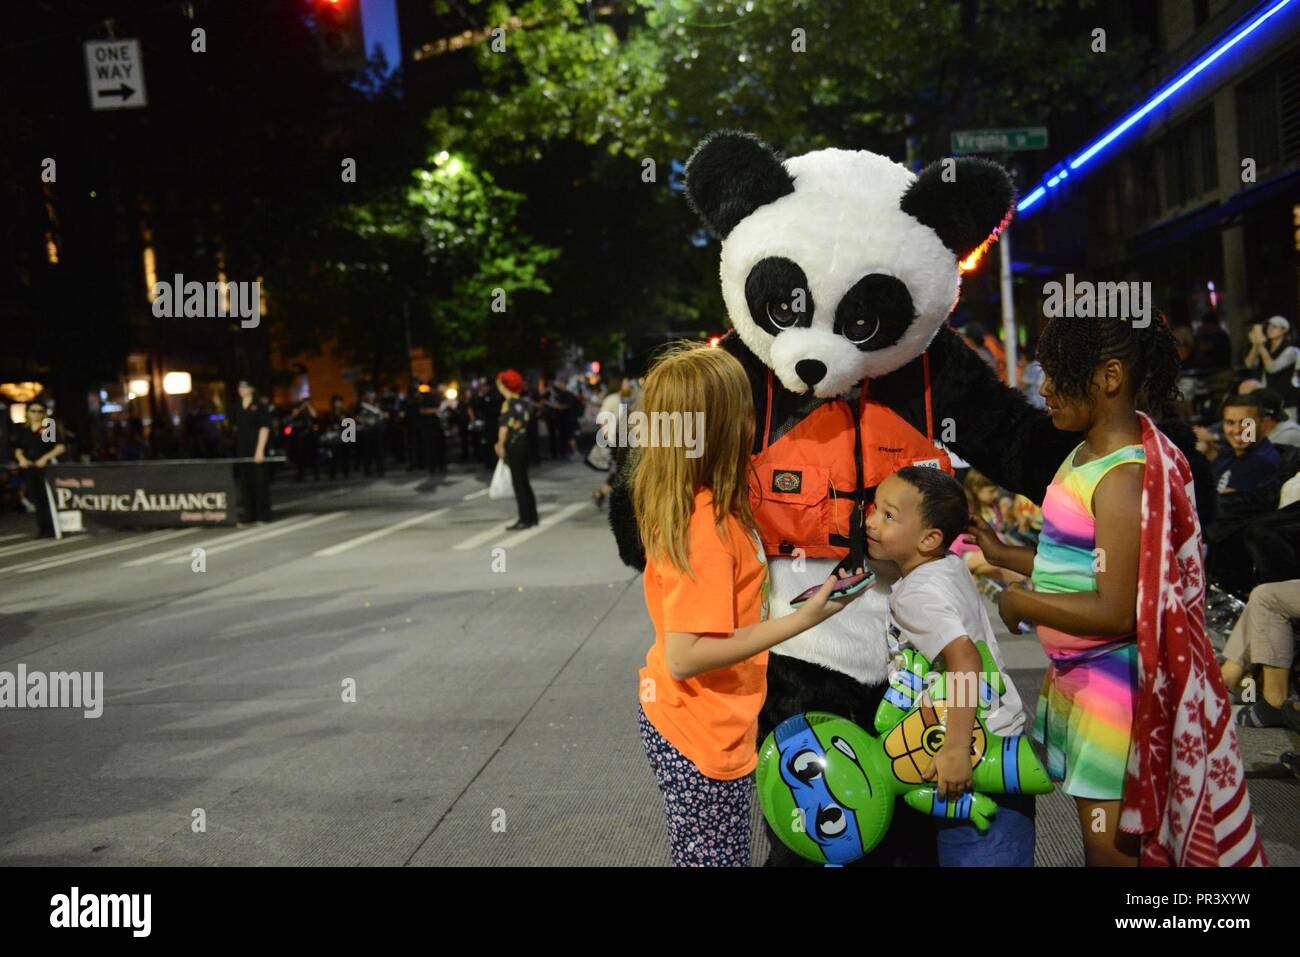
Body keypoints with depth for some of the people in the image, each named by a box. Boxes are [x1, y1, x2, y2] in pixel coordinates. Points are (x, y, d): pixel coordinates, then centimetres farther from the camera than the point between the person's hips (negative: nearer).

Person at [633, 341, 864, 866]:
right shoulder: (706, 526, -26)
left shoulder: (689, 503, 1)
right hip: (702, 739, -9)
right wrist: (800, 620, -25)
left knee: (727, 854, 21)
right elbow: (685, 656, -27)